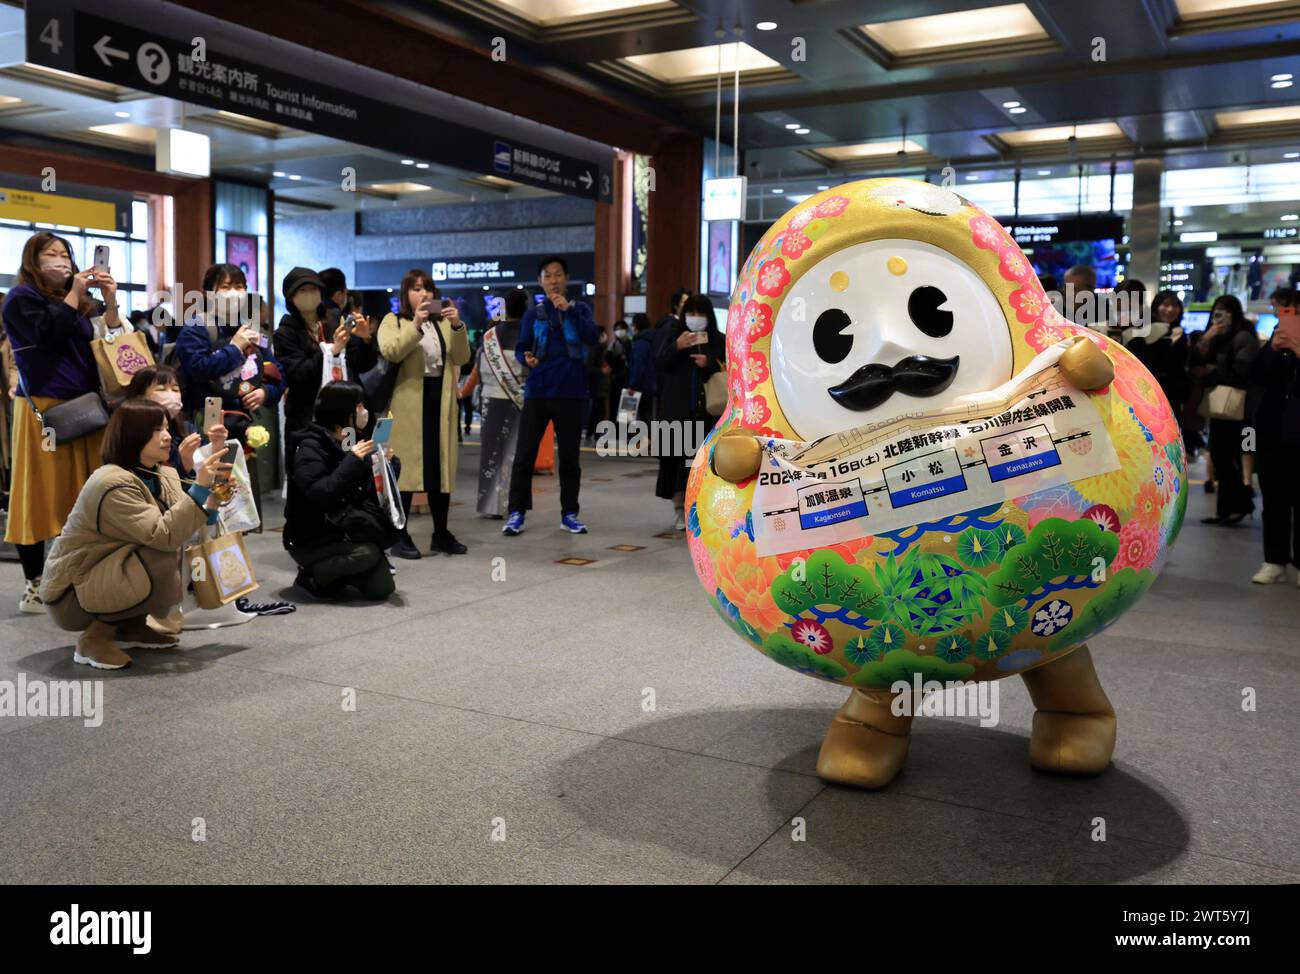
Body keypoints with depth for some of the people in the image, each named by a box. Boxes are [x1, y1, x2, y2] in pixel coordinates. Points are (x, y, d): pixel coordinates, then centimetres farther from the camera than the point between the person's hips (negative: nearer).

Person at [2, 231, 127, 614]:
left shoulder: (77, 301, 21)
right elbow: (47, 333, -16)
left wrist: (110, 299, 1)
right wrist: (75, 294, -11)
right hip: (43, 408, -6)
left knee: (80, 496, 4)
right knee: (41, 495, -4)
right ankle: (35, 587, 2)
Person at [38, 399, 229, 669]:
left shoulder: (164, 476, 1)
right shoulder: (112, 484, -25)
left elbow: (179, 531, -7)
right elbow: (163, 536, -34)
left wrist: (213, 500, -22)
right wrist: (199, 487, -35)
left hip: (116, 572, 9)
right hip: (72, 591, -9)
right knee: (164, 562, -28)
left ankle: (131, 626, 7)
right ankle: (97, 635, -11)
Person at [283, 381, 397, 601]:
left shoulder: (352, 443, 7)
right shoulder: (310, 447, -13)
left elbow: (370, 493, 7)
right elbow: (318, 495, -28)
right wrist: (352, 461, -28)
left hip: (345, 532, 6)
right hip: (311, 539, -6)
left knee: (381, 589, -9)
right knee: (367, 553, -30)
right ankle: (310, 575, -7)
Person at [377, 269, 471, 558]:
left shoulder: (444, 322, 16)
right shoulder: (393, 321, 5)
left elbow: (461, 358, 3)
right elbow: (390, 352, -14)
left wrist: (457, 326, -11)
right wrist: (416, 324, -23)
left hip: (441, 402, 4)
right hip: (407, 405, -4)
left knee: (440, 466, 8)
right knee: (405, 466, -5)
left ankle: (441, 534, 17)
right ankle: (400, 536, 1)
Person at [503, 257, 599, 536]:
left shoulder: (580, 309, 6)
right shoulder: (533, 313, 8)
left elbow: (591, 338, -10)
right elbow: (520, 348, 6)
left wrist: (568, 309, -19)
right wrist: (526, 358, -16)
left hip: (570, 392, 0)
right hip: (537, 392, 0)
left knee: (569, 456, 7)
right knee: (524, 455, -4)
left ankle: (569, 513, 17)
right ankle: (517, 513, 4)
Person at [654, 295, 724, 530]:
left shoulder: (718, 340, 7)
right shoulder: (671, 333, 8)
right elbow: (658, 363, -1)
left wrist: (709, 363, -11)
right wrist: (676, 346, -17)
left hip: (705, 407, 0)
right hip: (675, 405, 0)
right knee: (676, 455, -3)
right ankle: (679, 507, 4)